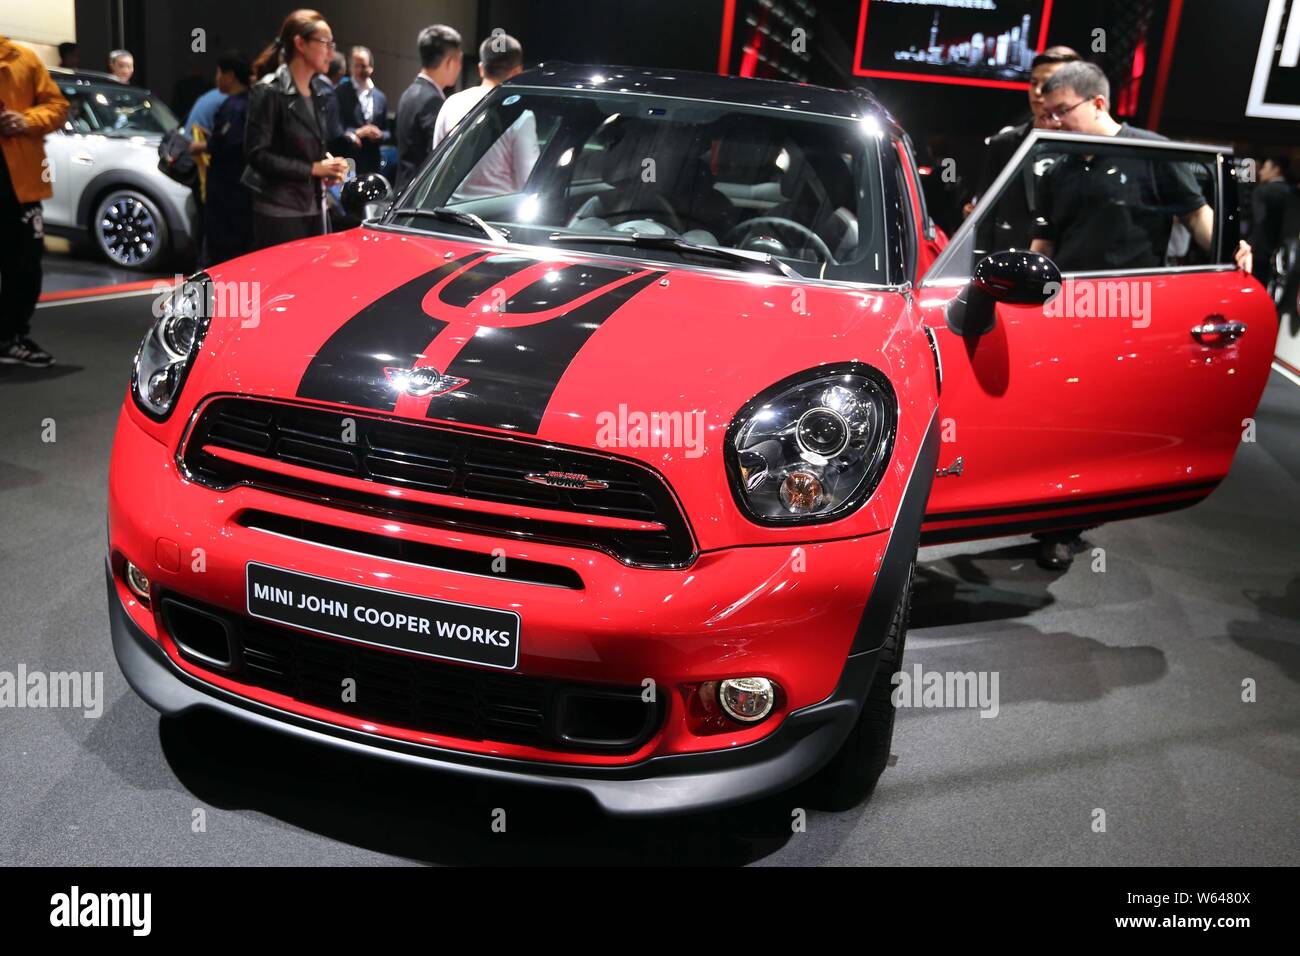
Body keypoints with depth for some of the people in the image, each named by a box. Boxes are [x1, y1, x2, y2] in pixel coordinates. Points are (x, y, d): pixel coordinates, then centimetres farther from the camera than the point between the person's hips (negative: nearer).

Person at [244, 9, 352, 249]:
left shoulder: (319, 94, 13)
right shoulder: (269, 92, -10)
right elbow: (257, 154, -15)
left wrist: (329, 165, 1)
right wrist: (313, 169, -16)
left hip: (314, 208, 8)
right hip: (279, 212, -7)